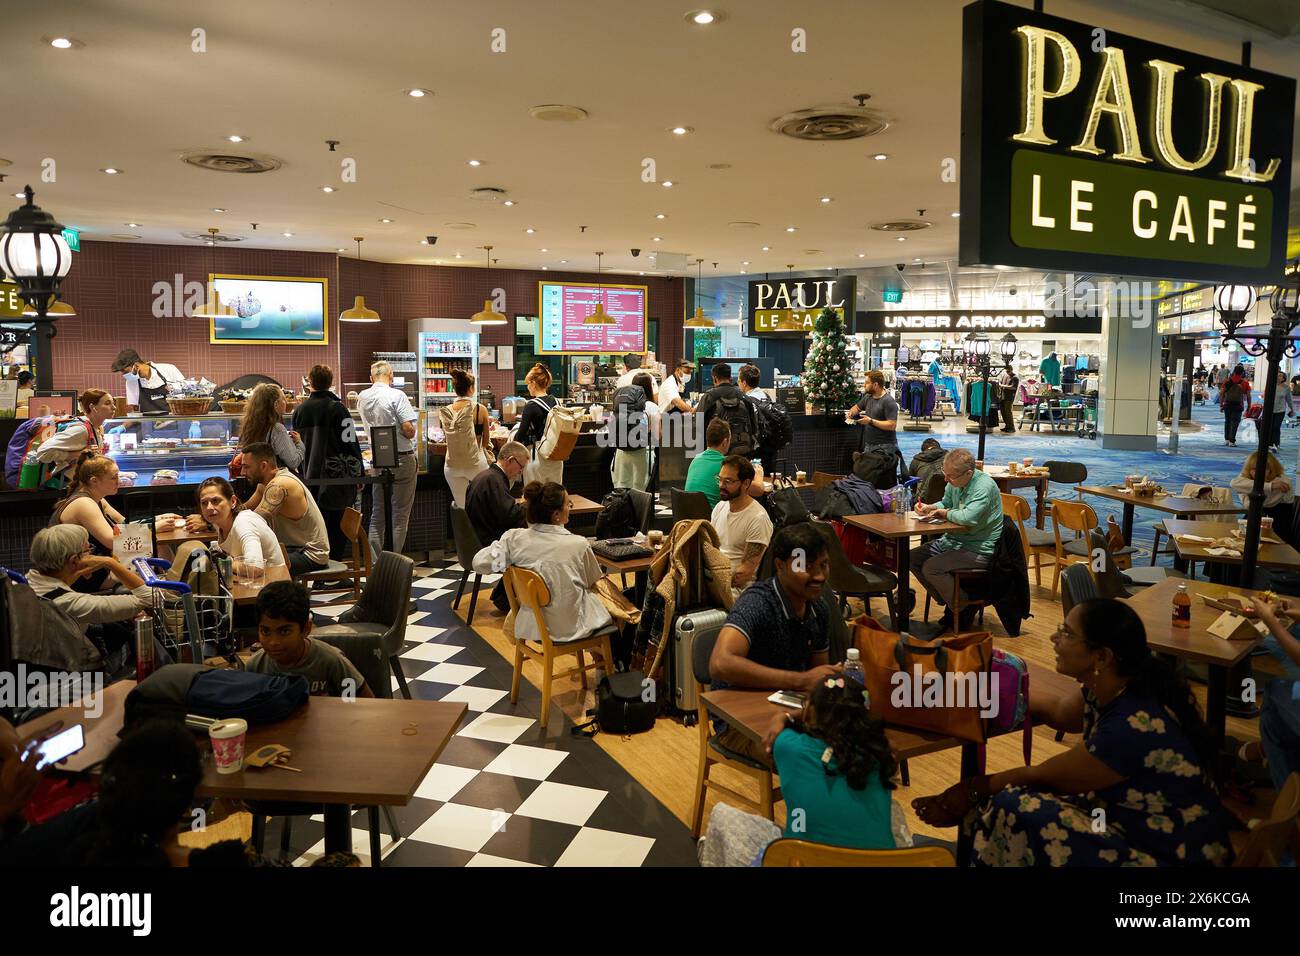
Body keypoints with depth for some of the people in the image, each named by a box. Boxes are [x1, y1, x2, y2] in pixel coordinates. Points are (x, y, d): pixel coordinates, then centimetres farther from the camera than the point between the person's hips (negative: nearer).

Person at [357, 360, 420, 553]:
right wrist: (411, 433, 2)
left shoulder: (362, 398, 5)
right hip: (402, 458, -5)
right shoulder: (396, 395, -13)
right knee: (399, 515, 2)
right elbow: (408, 429, -18)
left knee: (377, 515, 12)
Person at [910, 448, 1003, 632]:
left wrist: (946, 513, -17)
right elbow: (945, 503, 24)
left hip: (978, 549, -9)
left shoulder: (984, 486, -23)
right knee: (913, 558, 2)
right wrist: (929, 508, 2)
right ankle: (949, 603, 11)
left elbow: (968, 517, -37)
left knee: (931, 568, -23)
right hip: (953, 540, 9)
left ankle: (964, 611, -1)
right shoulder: (954, 483, 3)